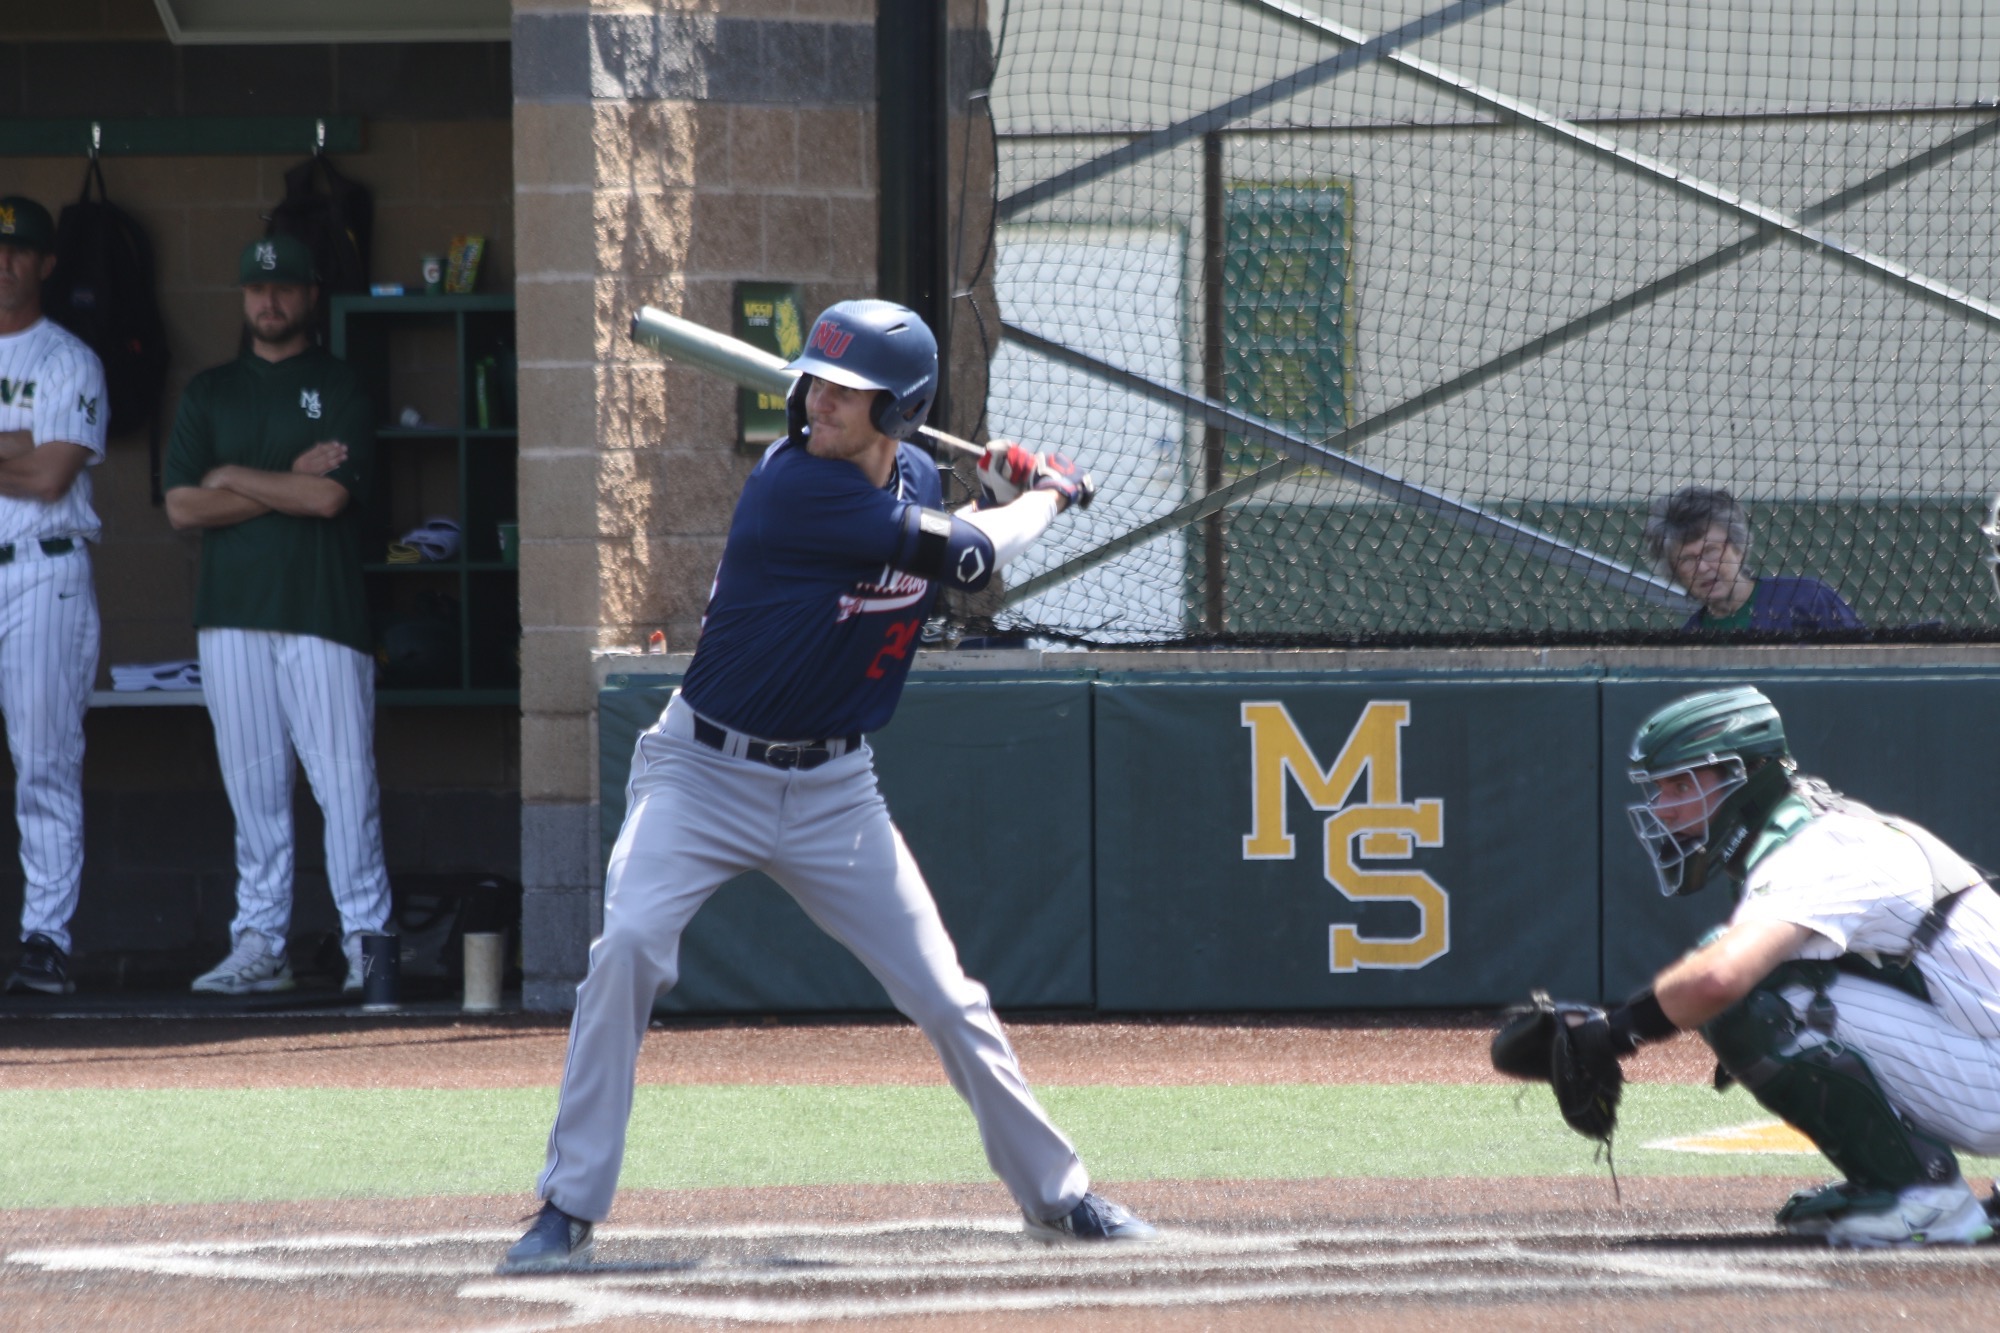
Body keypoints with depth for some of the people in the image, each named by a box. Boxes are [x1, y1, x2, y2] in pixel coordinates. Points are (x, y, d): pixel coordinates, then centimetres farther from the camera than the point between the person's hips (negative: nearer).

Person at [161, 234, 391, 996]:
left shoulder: (339, 389, 5)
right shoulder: (209, 394, 15)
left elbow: (329, 496, -9)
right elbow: (182, 506, 4)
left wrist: (237, 479, 0)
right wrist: (289, 483, -3)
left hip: (322, 611, -3)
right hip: (232, 616, 3)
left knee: (344, 779, -9)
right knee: (252, 784, 3)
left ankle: (366, 938, -6)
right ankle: (259, 945, 5)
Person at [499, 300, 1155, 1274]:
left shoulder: (916, 481, 1)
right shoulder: (794, 484, -21)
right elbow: (964, 557, -20)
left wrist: (1005, 492, 2)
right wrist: (1048, 497, -2)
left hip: (832, 789, 5)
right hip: (706, 770, -5)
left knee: (946, 997, 5)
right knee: (628, 948, -25)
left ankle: (1055, 1196, 21)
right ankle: (569, 1210, -17)